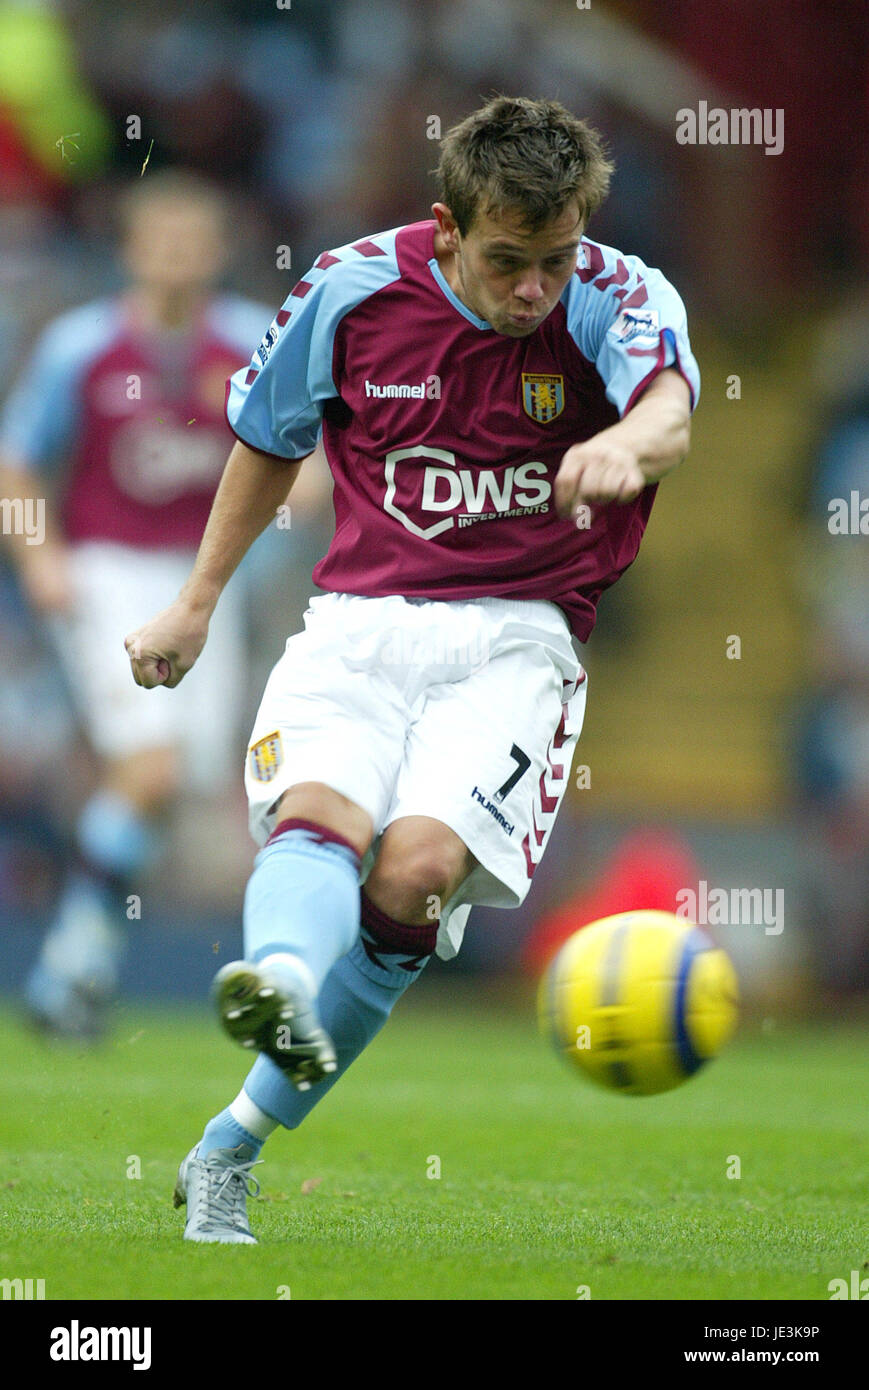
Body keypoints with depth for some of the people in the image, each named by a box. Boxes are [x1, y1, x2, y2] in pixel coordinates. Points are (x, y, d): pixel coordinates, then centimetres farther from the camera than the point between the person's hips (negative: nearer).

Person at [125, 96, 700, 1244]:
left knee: (417, 869, -24)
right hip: (358, 622, 2)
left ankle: (231, 1150, -13)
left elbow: (671, 406, -31)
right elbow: (269, 439, 19)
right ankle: (282, 983, -62)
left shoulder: (618, 299, -8)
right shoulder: (353, 292, 0)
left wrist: (629, 442, -56)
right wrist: (197, 604, 24)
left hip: (517, 640, -2)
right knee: (320, 817, -30)